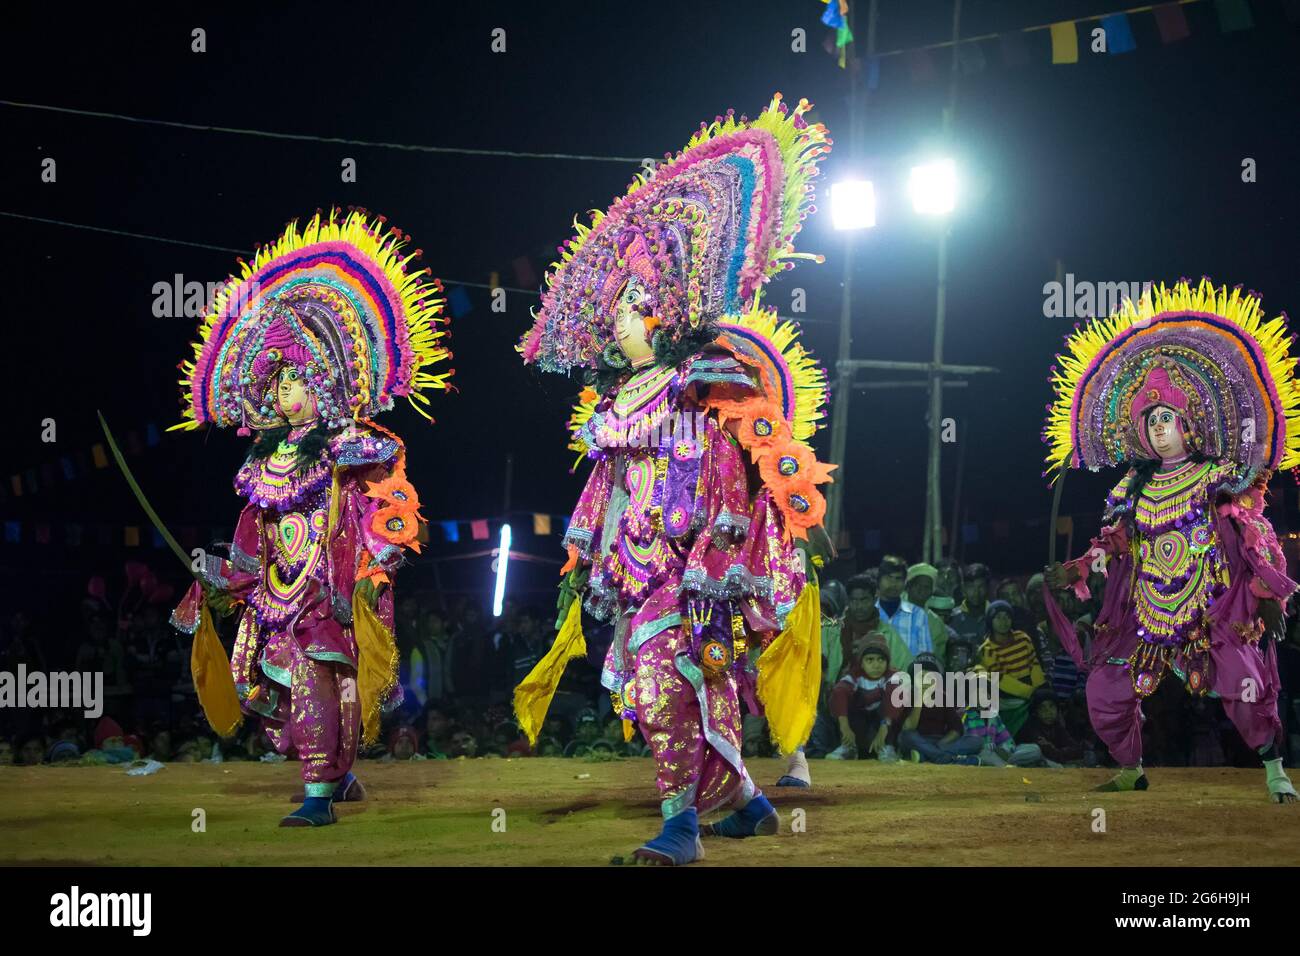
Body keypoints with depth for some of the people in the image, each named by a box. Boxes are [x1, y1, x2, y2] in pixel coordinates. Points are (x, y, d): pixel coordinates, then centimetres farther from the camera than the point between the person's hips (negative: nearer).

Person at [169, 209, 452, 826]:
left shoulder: (351, 450, -6)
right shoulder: (268, 460, 15)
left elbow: (388, 515, -11)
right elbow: (253, 538, 22)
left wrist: (373, 571, -18)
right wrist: (223, 583, 21)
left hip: (329, 594, -7)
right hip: (280, 599, 7)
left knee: (314, 681, -15)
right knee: (283, 685, 8)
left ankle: (319, 796, -13)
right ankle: (339, 775, 26)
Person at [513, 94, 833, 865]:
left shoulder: (712, 394, -5)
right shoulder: (615, 405, 16)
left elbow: (727, 503, -12)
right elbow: (604, 500, 19)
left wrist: (709, 589, -19)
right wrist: (587, 580, 16)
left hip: (694, 576, -7)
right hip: (637, 580, 8)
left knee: (667, 678, -21)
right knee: (653, 689, 10)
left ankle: (681, 824, -20)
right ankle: (749, 802, 25)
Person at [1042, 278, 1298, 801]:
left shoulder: (1221, 479, 2)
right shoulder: (1134, 489, 13)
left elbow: (1255, 537, -1)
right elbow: (1113, 544, 13)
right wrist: (1075, 571, -1)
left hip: (1213, 613, -4)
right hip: (1145, 615, 5)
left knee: (1245, 688, -20)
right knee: (1105, 694, 2)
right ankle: (1131, 771, 22)